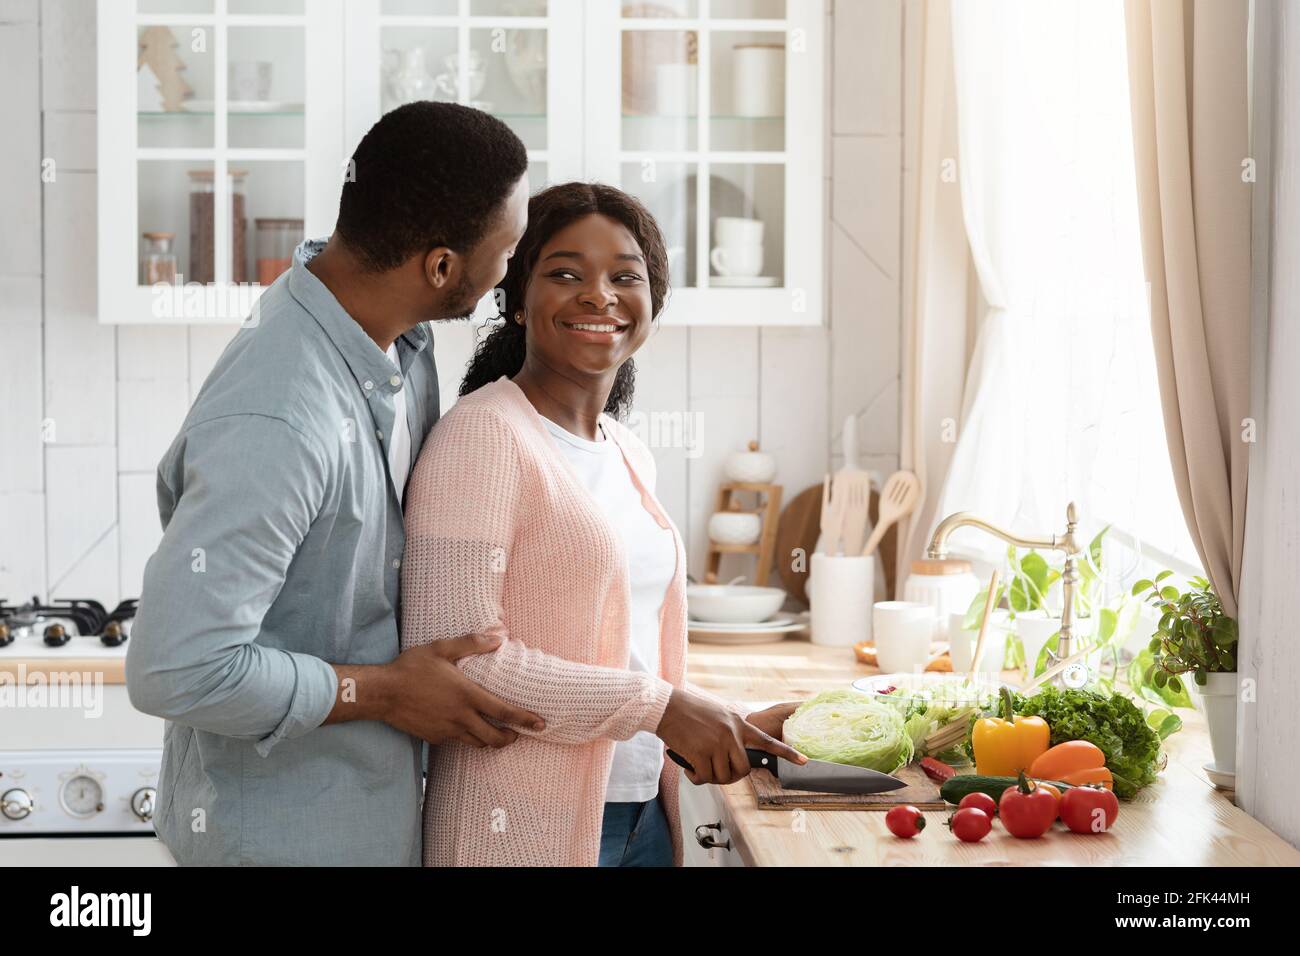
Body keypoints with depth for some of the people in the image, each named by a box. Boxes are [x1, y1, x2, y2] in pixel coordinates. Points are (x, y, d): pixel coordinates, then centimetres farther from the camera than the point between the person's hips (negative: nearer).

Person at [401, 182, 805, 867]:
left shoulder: (630, 456, 11)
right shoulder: (481, 435, -13)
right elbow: (453, 653, -21)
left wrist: (723, 726, 5)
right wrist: (661, 706, -18)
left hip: (643, 813, 7)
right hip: (524, 827, -7)